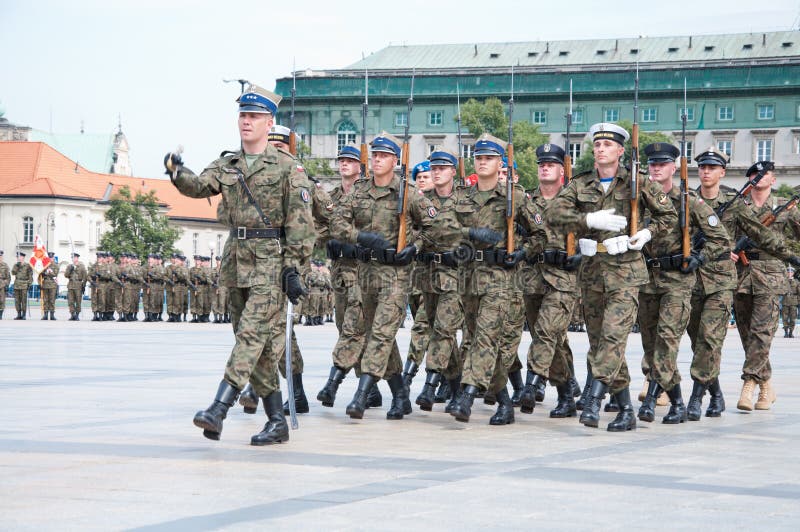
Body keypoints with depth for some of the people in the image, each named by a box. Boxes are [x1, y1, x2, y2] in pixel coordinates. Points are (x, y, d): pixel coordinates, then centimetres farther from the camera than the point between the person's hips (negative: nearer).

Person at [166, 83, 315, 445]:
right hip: (236, 259, 6)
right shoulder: (226, 166, 14)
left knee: (252, 333, -15)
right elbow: (198, 186, -1)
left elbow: (300, 222, -7)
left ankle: (219, 409, -23)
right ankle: (276, 422, 14)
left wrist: (293, 268, -13)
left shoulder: (286, 167, -3)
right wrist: (178, 173, -23)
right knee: (261, 344, 8)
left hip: (270, 260, -6)